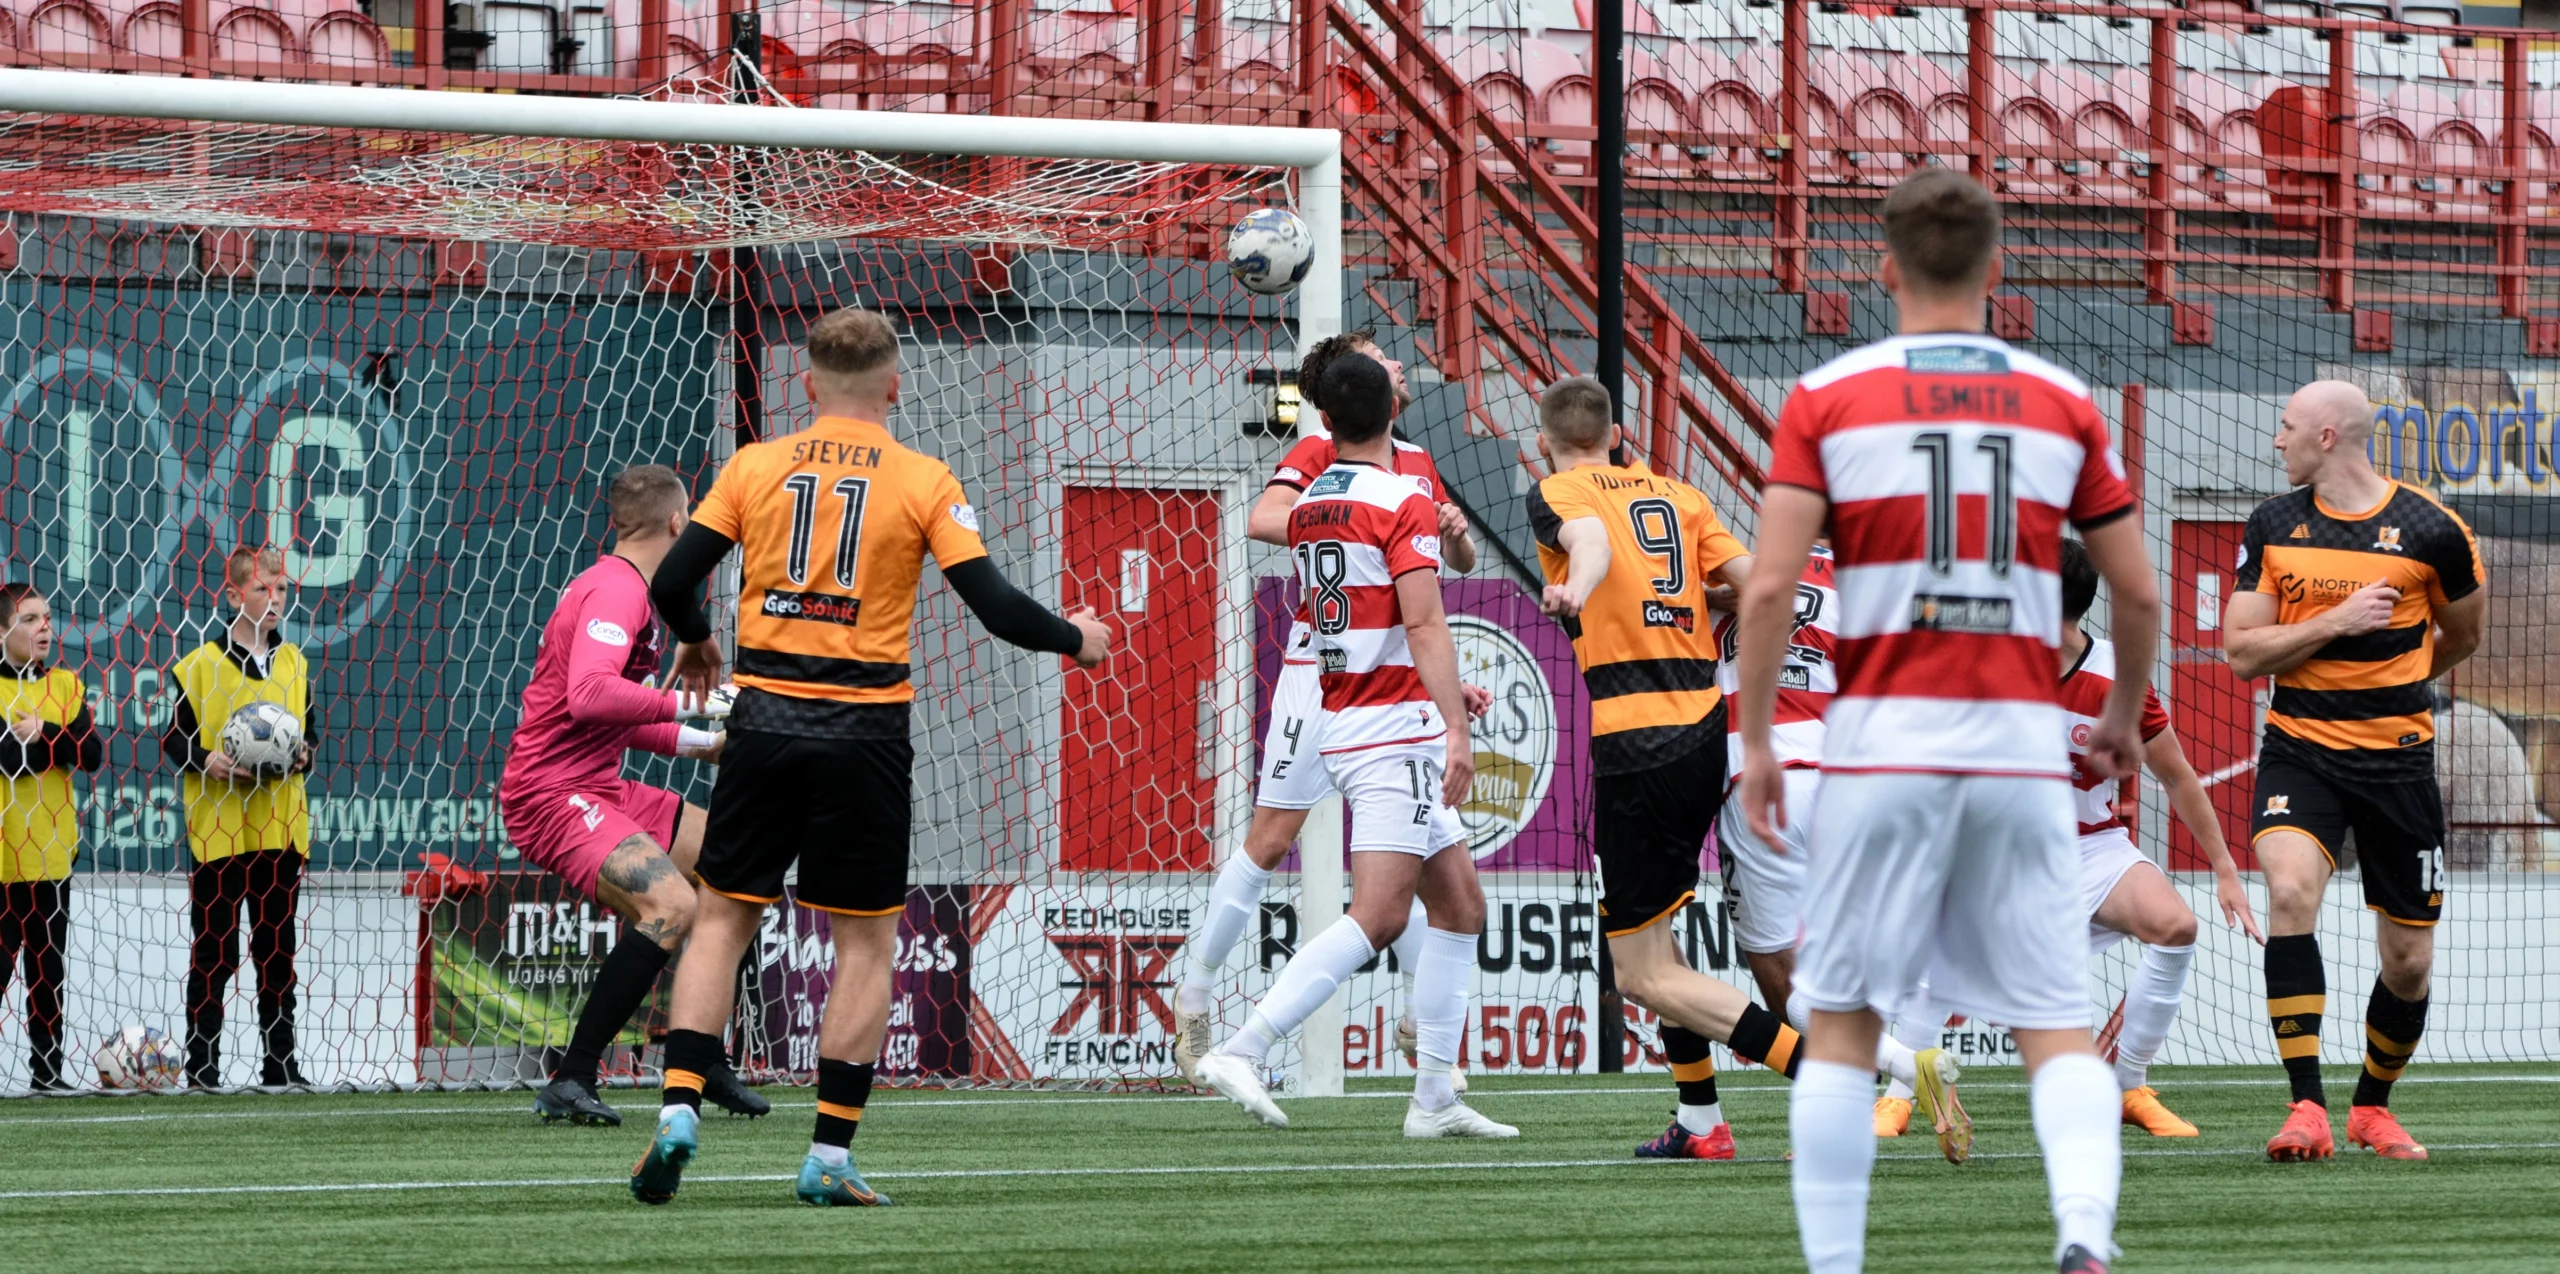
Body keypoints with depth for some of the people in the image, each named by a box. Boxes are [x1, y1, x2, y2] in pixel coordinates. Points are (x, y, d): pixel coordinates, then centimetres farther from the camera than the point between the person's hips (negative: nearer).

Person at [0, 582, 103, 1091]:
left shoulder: (66, 685, 9)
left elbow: (91, 755, -3)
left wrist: (42, 734, -16)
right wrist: (55, 744, -15)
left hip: (51, 852, 5)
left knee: (49, 967, 11)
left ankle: (48, 1069, 17)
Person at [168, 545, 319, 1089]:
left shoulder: (294, 662, 10)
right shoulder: (200, 665, -4)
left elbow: (311, 728, 17)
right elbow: (173, 738, -2)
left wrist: (304, 753, -4)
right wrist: (206, 761, -20)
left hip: (281, 828, 5)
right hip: (218, 830, -5)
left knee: (277, 950, 9)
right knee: (214, 953, -3)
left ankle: (279, 1065, 16)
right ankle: (201, 1069, 2)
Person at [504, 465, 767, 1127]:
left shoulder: (622, 588, 19)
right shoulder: (616, 590, -15)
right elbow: (588, 696, -32)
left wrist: (690, 742, 28)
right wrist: (689, 705, -28)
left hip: (597, 789, 11)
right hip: (553, 794, -11)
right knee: (671, 904, -29)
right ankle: (570, 1082, -26)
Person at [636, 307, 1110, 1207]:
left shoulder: (755, 467, 3)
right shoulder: (924, 483, -2)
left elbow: (671, 583, 2)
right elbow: (996, 607, -4)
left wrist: (695, 642, 23)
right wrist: (1075, 639, 15)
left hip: (766, 721, 2)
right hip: (864, 732, -2)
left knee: (723, 919, 12)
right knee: (867, 940, 8)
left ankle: (679, 1109, -4)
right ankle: (830, 1156, 3)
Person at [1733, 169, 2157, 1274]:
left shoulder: (1827, 399, 0)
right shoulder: (2063, 404, 6)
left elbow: (1769, 587, -8)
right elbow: (2138, 592, 9)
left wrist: (1754, 740, 2)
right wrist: (2124, 718, 25)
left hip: (1880, 741, -1)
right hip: (2022, 744, 1)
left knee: (1841, 1026, 8)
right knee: (2057, 1027, 2)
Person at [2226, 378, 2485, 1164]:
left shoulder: (2429, 530, -4)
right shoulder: (2273, 527, 3)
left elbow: (2460, 635, 14)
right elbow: (2242, 653, -1)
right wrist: (2336, 623, -13)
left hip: (2397, 758, 0)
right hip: (2299, 751, 1)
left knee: (2408, 963, 5)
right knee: (2290, 891, -26)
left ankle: (2372, 1107, 31)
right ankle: (2307, 1109, -25)